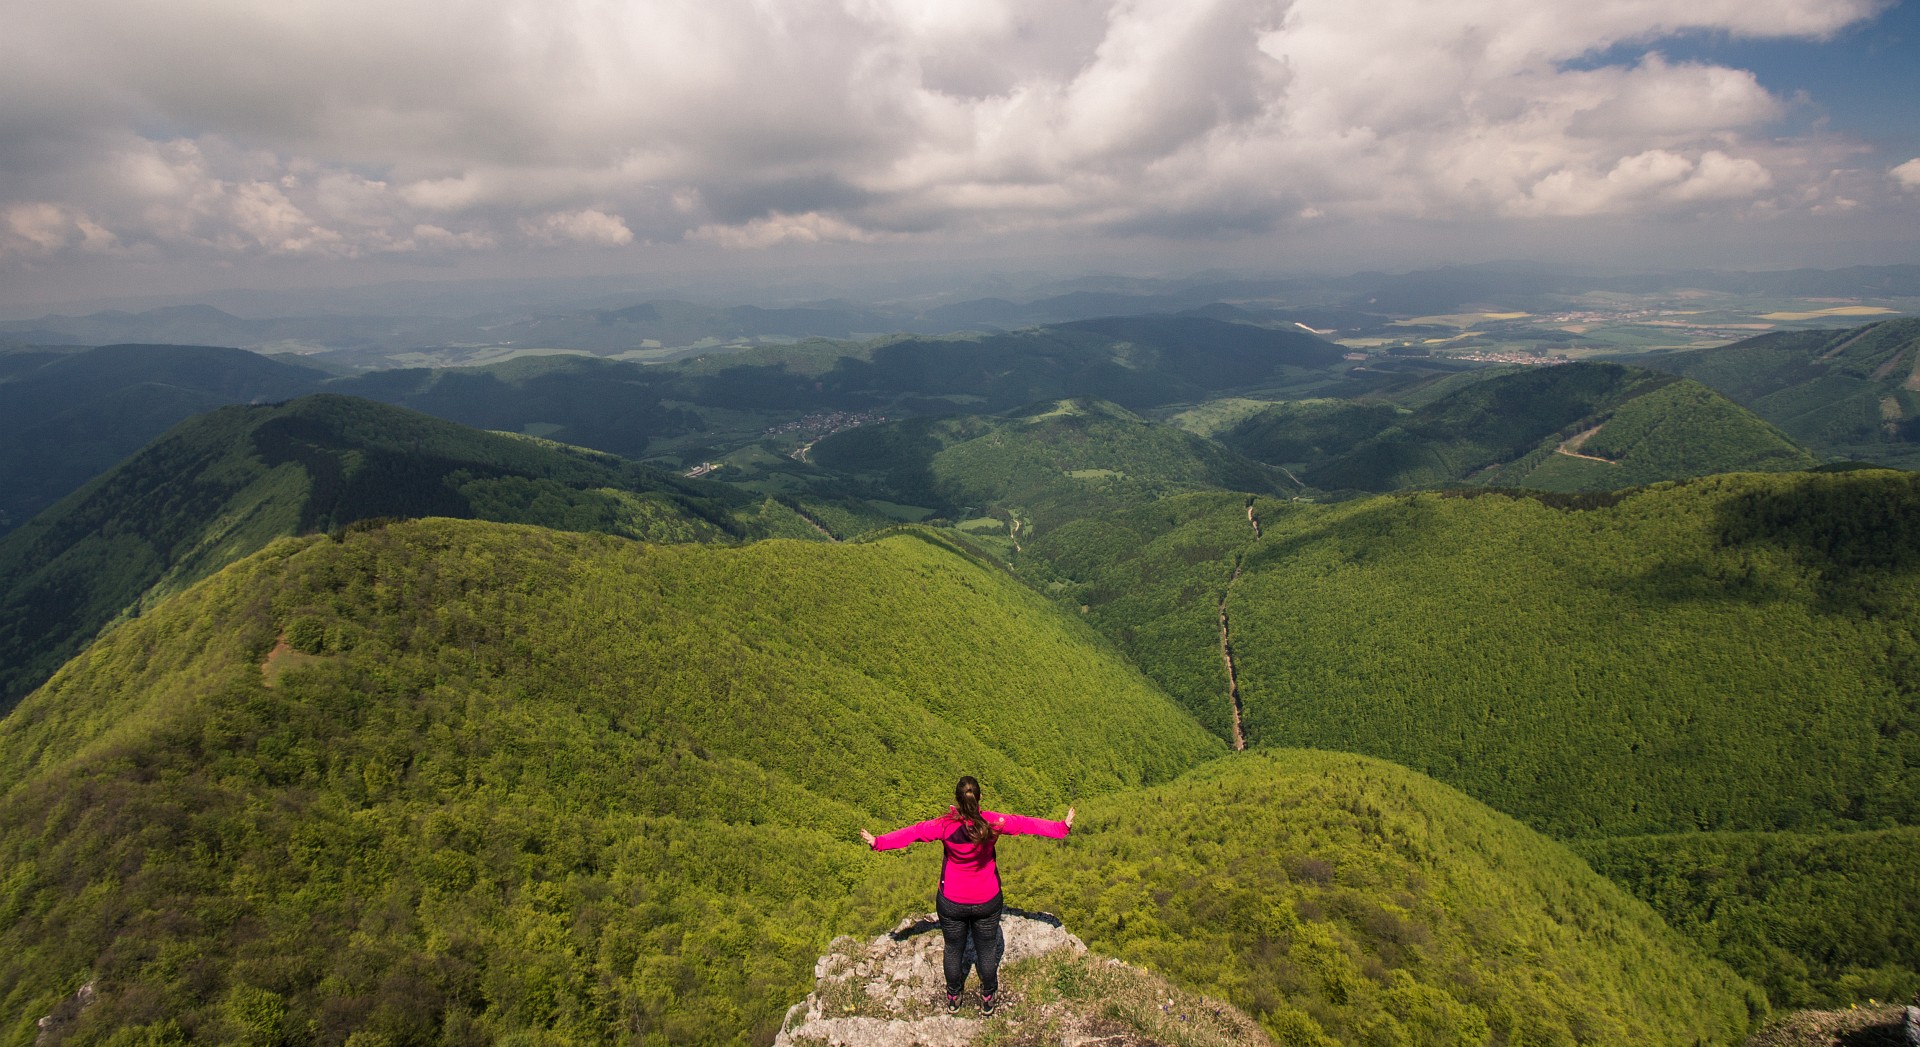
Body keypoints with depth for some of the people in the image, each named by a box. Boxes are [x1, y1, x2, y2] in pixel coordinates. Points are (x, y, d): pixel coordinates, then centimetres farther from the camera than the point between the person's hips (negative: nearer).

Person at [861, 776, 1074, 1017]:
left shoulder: (945, 825, -23)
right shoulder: (993, 822, -20)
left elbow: (913, 833, -17)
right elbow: (1026, 824, -11)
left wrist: (878, 842, -8)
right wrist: (1062, 828, 0)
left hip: (952, 902, 0)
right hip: (987, 900, 1)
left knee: (954, 950, 22)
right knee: (987, 950, 21)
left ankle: (953, 999, 42)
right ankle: (987, 1000, 40)